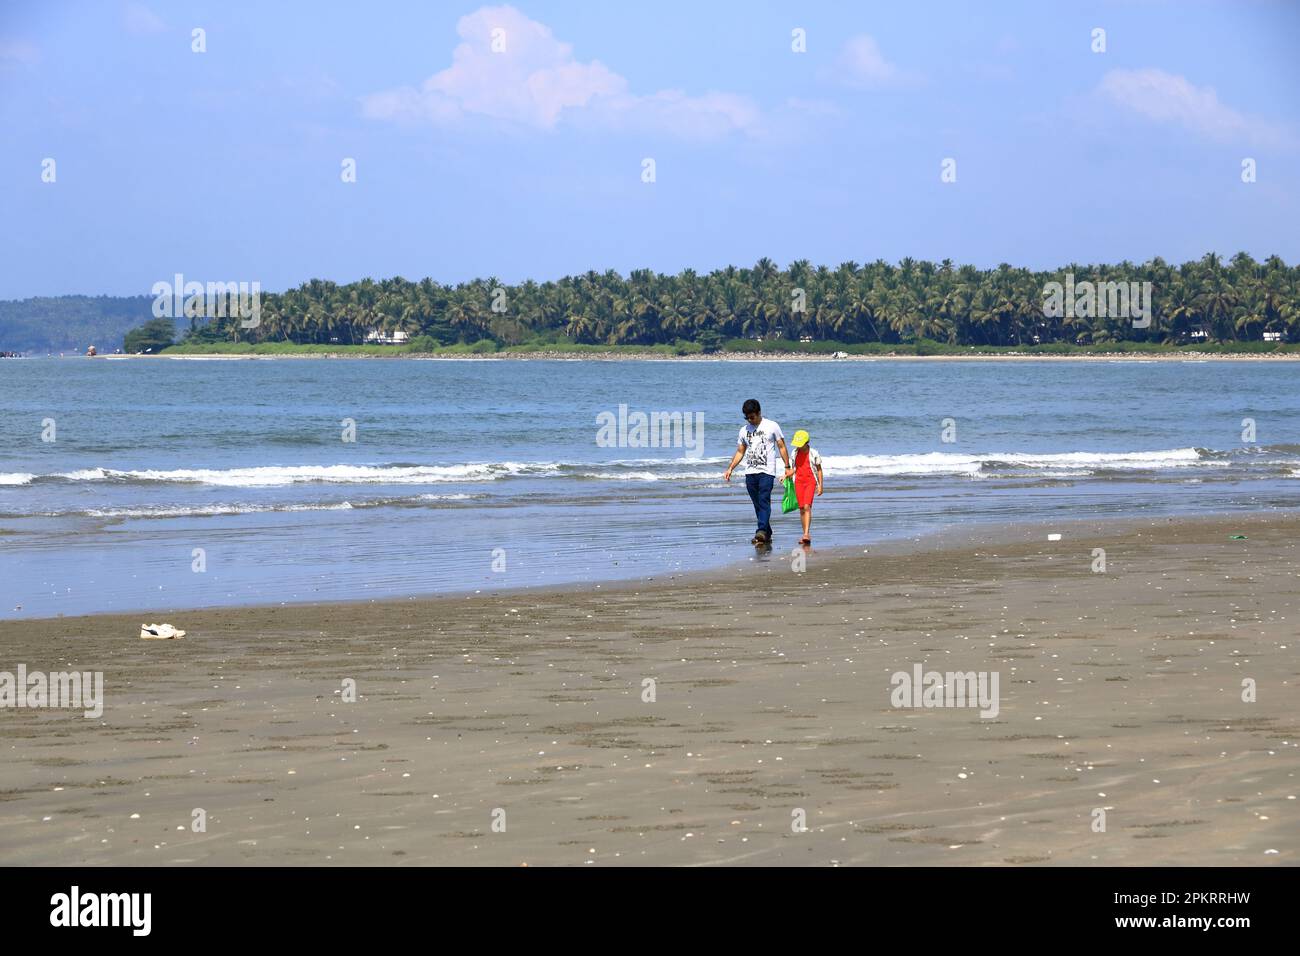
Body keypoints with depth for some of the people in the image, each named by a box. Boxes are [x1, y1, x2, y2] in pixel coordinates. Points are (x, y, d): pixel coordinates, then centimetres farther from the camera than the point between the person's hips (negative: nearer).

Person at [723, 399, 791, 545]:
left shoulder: (772, 426, 2)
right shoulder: (744, 430, 14)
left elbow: (782, 447, 4)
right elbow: (740, 452, 19)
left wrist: (787, 467, -3)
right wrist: (730, 469, 9)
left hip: (767, 471, -5)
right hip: (750, 472, 5)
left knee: (764, 501, -18)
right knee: (758, 505, 4)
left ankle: (762, 532, -29)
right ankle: (767, 535, 9)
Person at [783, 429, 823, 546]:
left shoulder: (813, 453, -5)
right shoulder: (795, 453, 8)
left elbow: (819, 469, 1)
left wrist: (820, 485, -1)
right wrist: (787, 474, -1)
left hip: (810, 481, -5)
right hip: (799, 482, 5)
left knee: (807, 506, -19)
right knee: (802, 509, 4)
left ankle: (806, 534, -25)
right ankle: (805, 536, 11)